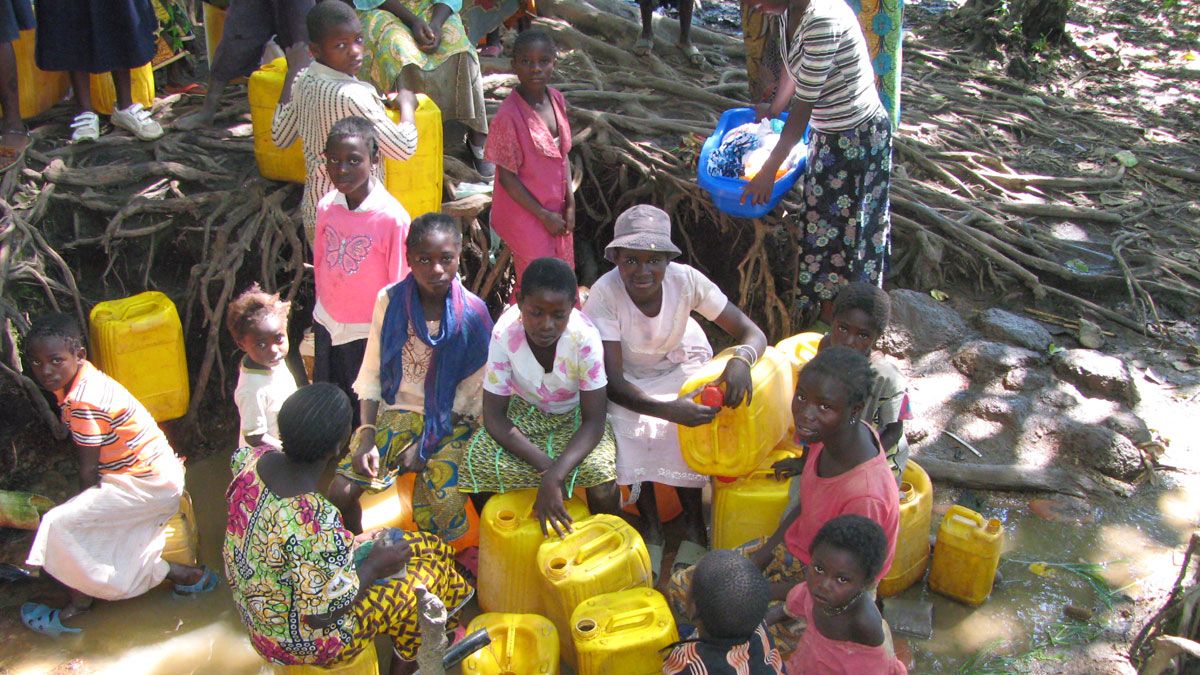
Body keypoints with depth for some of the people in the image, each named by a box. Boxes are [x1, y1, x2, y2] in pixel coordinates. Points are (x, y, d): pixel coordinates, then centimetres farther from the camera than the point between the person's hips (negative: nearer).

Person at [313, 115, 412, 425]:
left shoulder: (392, 217, -22)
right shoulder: (326, 206, -7)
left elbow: (399, 283, -14)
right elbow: (319, 262, 8)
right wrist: (323, 303, 14)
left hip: (367, 331, -5)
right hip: (327, 324, 5)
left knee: (362, 404, 12)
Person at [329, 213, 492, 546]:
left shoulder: (472, 314, -14)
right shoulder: (390, 300, -7)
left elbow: (469, 393, -9)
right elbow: (371, 375, -1)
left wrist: (425, 445, -14)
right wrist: (366, 436, -12)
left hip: (448, 420, -2)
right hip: (396, 410, 2)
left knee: (446, 508, -23)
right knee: (340, 493, -14)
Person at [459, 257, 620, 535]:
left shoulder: (585, 337, -30)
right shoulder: (505, 334, -26)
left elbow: (594, 422, -26)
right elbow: (494, 415, -20)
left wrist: (554, 475, -41)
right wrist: (545, 466, -33)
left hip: (575, 415, -1)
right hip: (525, 410, 2)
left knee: (602, 488, -28)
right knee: (478, 458, -25)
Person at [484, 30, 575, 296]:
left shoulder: (557, 100, -2)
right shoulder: (508, 115, -23)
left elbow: (563, 154, 7)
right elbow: (507, 176, -17)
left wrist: (570, 204, 1)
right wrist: (544, 215, -14)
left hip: (557, 208, 6)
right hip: (525, 214, -6)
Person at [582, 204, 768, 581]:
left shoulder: (686, 281, -28)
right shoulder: (605, 293, -32)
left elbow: (751, 332, -22)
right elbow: (613, 381, -31)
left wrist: (741, 359, -47)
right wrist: (667, 410, -48)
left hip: (682, 364, 1)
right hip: (630, 377, -1)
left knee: (690, 427, -26)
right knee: (626, 430, -28)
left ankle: (695, 524, -5)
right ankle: (651, 526, -7)